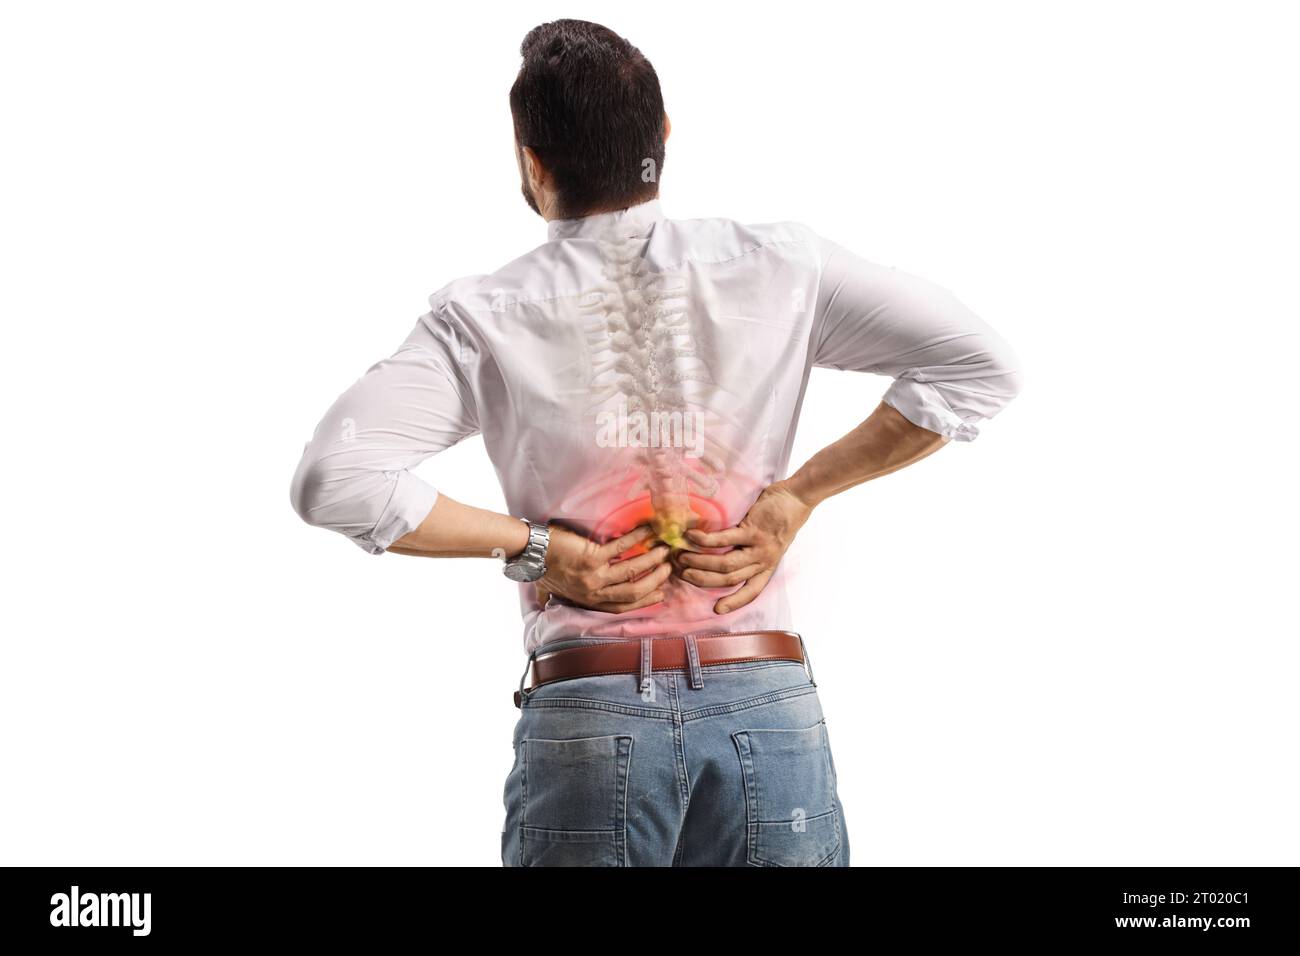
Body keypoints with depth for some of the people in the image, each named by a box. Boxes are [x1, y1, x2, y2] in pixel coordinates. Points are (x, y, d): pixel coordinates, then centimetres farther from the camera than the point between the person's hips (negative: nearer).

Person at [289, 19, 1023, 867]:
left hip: (583, 715, -1)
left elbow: (332, 478, -11)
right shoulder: (777, 267, 3)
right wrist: (793, 499, 0)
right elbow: (982, 365, 0)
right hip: (770, 703, 1)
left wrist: (536, 545, -4)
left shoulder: (485, 318, 0)